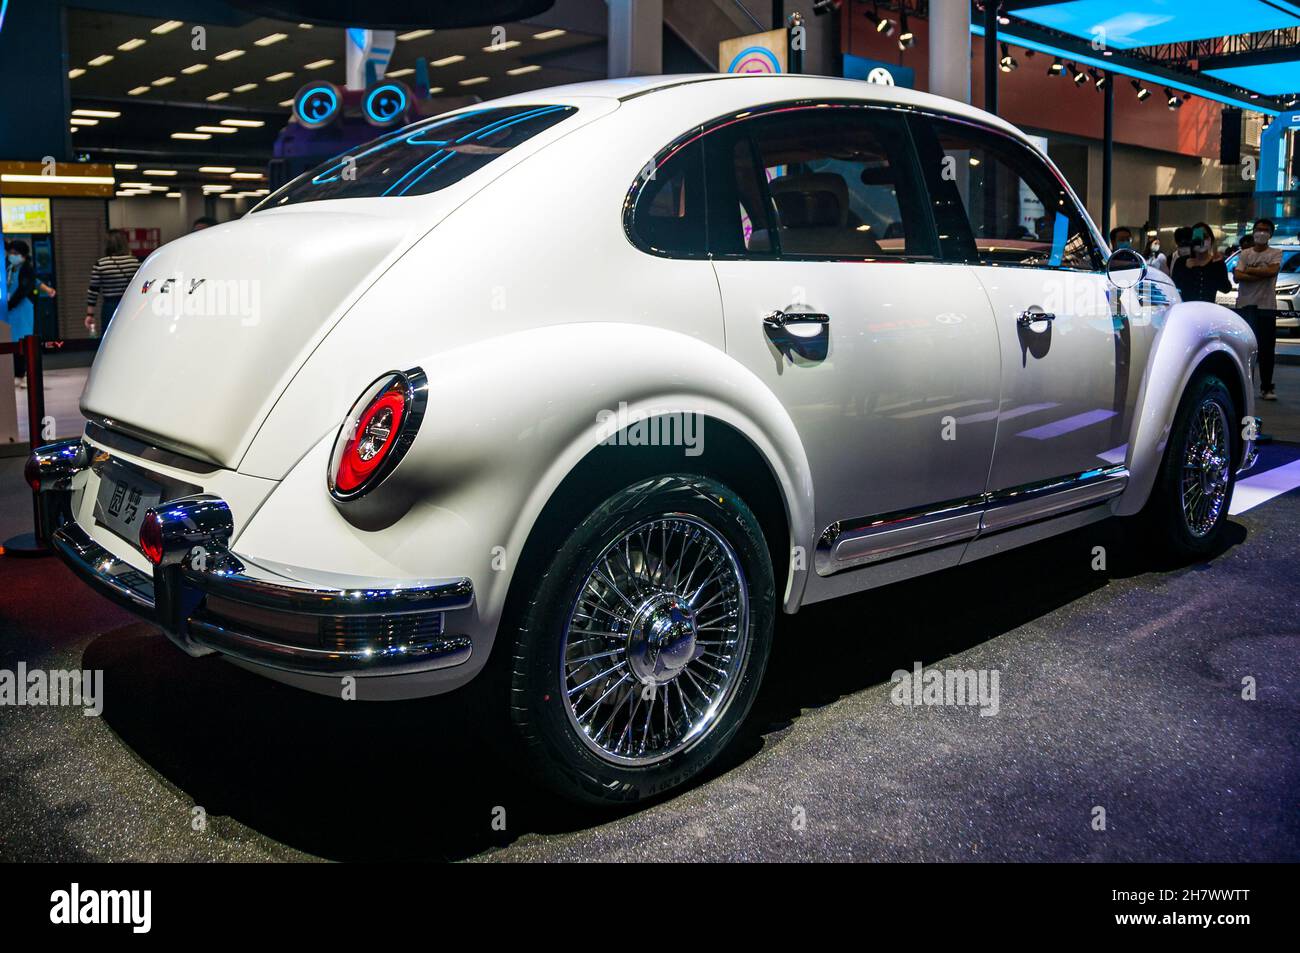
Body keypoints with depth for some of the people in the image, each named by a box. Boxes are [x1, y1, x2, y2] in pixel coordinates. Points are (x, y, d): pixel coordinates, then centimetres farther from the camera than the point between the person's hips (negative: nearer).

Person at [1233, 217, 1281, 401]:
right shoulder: (1245, 253, 10)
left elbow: (1272, 271, -13)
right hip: (1246, 304, 1)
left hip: (1267, 305, -1)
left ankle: (1266, 387, 3)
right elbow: (1237, 276, -5)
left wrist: (1248, 270, -6)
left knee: (1267, 349, -2)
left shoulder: (1275, 253, 6)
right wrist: (1262, 275, -12)